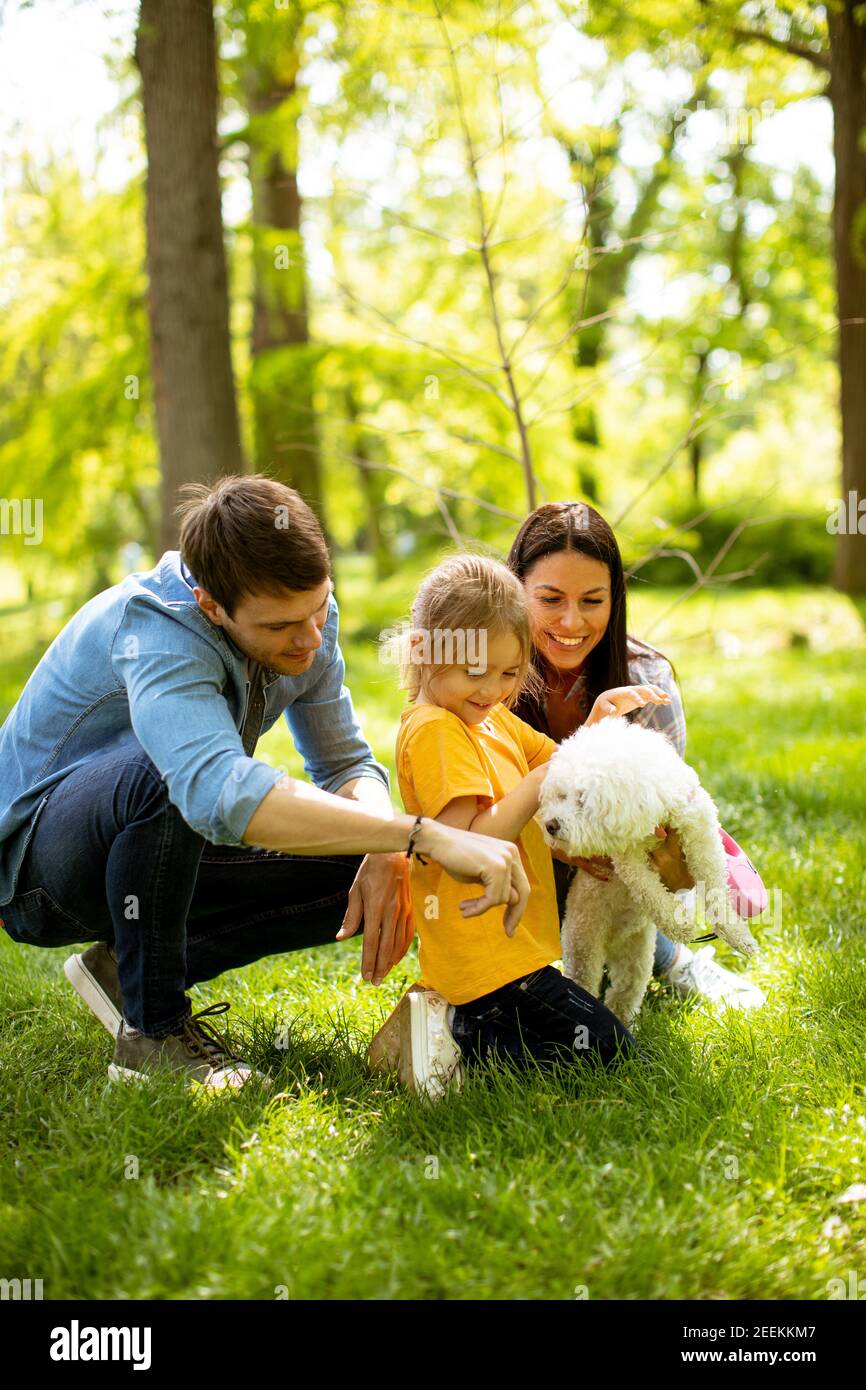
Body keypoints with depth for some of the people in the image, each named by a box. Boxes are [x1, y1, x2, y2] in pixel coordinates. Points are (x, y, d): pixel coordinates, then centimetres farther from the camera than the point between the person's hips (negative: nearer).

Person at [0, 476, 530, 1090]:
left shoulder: (304, 611, -10)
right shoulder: (153, 631, -34)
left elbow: (348, 763, -3)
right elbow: (221, 791, -52)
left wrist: (386, 857, -27)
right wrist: (429, 835, -56)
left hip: (168, 852, 7)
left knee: (372, 875, -8)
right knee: (165, 771, -39)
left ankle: (131, 967, 2)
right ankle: (152, 1028, -18)